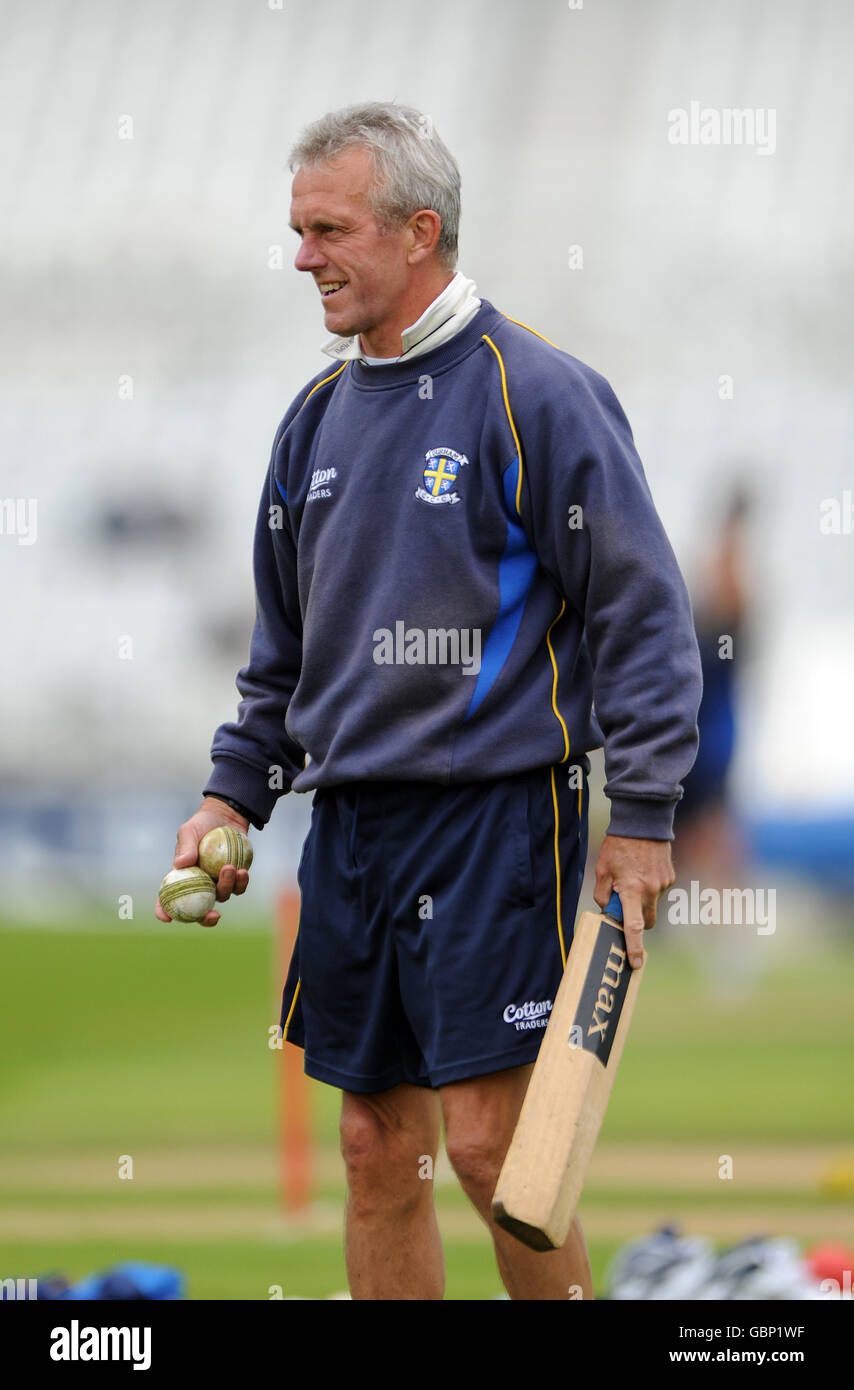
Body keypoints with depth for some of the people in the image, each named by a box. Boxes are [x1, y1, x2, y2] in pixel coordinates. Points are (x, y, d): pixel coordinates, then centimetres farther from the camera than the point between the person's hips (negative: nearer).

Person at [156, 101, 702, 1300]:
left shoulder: (534, 393, -9)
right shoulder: (321, 413, 13)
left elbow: (641, 607, -9)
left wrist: (642, 814, -13)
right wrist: (235, 791, 14)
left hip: (497, 813, -7)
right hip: (351, 822, 7)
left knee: (487, 1141, -10)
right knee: (377, 1147, 7)